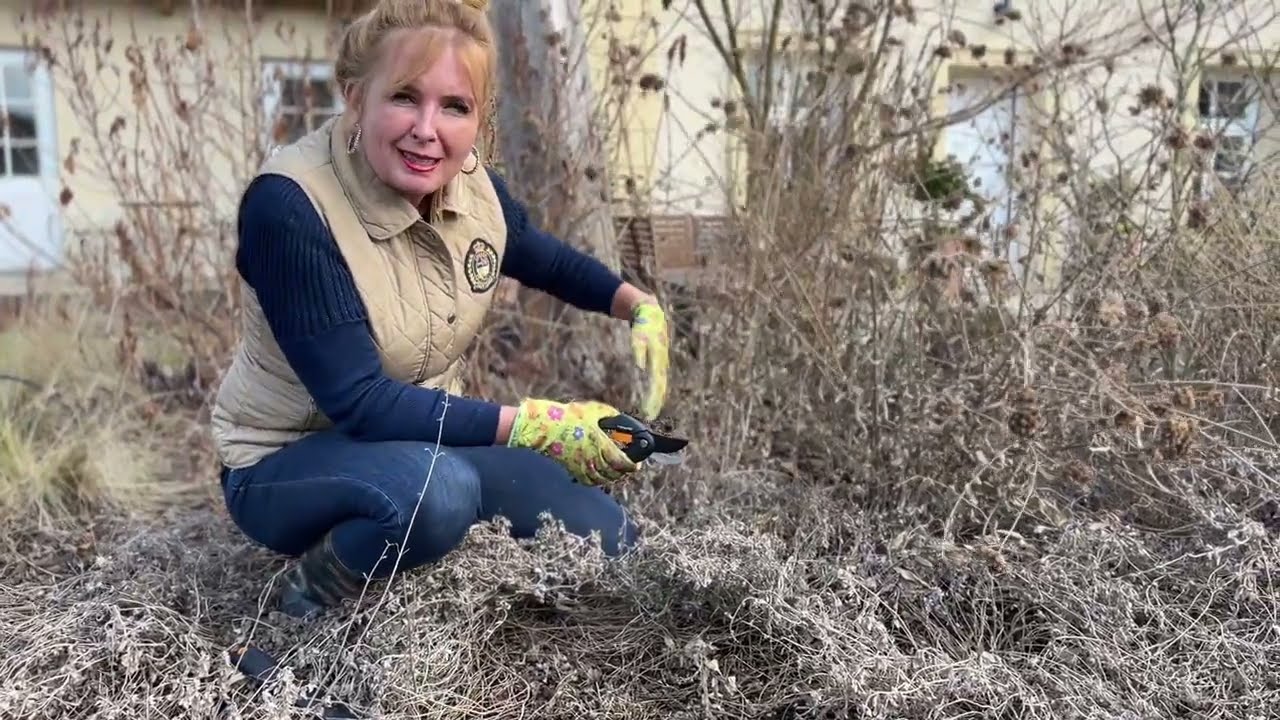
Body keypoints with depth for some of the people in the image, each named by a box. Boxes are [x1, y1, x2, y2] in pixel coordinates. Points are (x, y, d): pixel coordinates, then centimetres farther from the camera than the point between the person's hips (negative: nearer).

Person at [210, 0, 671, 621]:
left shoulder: (471, 184, -9)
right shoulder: (288, 204, -28)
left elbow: (549, 261, 13)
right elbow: (358, 402, -29)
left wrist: (640, 305, -3)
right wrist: (534, 426, -30)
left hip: (428, 439, 7)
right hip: (288, 463, -6)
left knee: (612, 547, 0)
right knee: (435, 489, -39)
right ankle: (313, 592, -9)